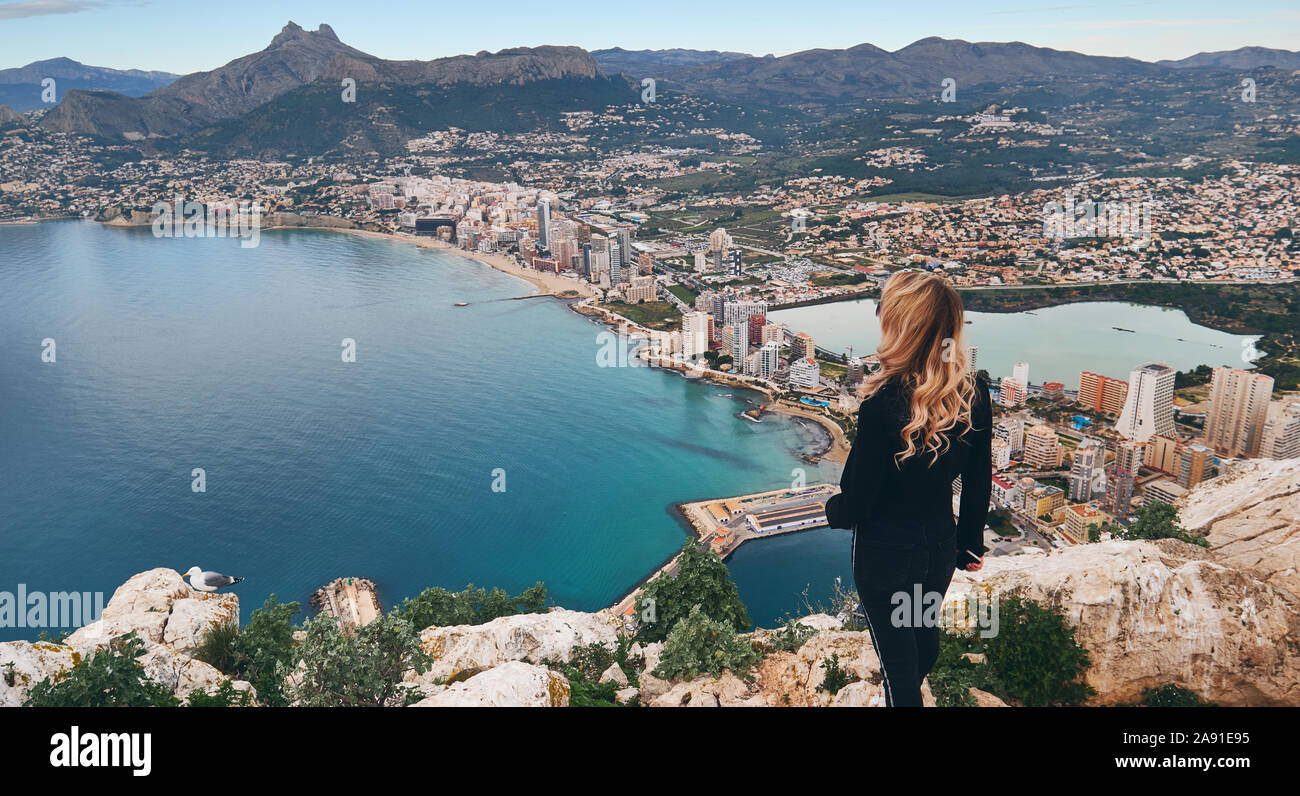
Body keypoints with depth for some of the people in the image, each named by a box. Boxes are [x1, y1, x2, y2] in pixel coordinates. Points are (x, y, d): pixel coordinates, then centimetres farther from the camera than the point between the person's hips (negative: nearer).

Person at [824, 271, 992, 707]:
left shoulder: (884, 403, -30)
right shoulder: (975, 393, -12)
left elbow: (858, 501, -22)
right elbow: (979, 482, -1)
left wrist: (833, 510, 1)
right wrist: (971, 544, 14)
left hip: (885, 552, -6)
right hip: (940, 545, 6)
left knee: (897, 659, 13)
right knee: (925, 638, 30)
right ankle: (910, 692, 56)